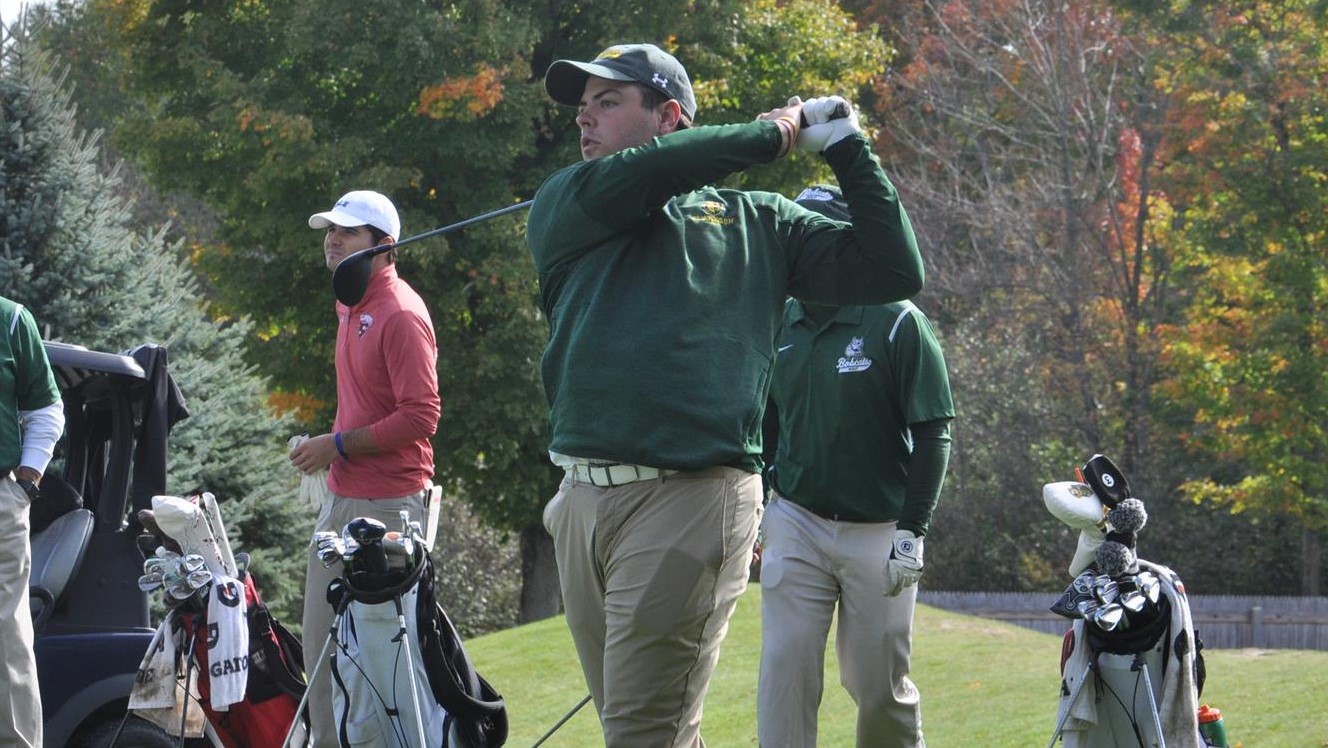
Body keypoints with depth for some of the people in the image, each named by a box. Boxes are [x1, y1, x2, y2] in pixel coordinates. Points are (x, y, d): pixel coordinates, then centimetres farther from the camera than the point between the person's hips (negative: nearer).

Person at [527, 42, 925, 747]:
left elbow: (893, 272, 7)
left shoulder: (755, 221, 12)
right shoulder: (562, 207, 16)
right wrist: (772, 133, 3)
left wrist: (847, 146, 10)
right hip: (582, 499, 4)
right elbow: (627, 179, -6)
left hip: (690, 499, -4)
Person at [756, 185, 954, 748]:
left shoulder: (898, 324, -7)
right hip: (795, 525, 3)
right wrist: (758, 511, 12)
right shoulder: (779, 325, 7)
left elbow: (932, 436, -8)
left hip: (877, 532, -3)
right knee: (785, 673, -6)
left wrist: (911, 533, -14)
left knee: (881, 682, 1)